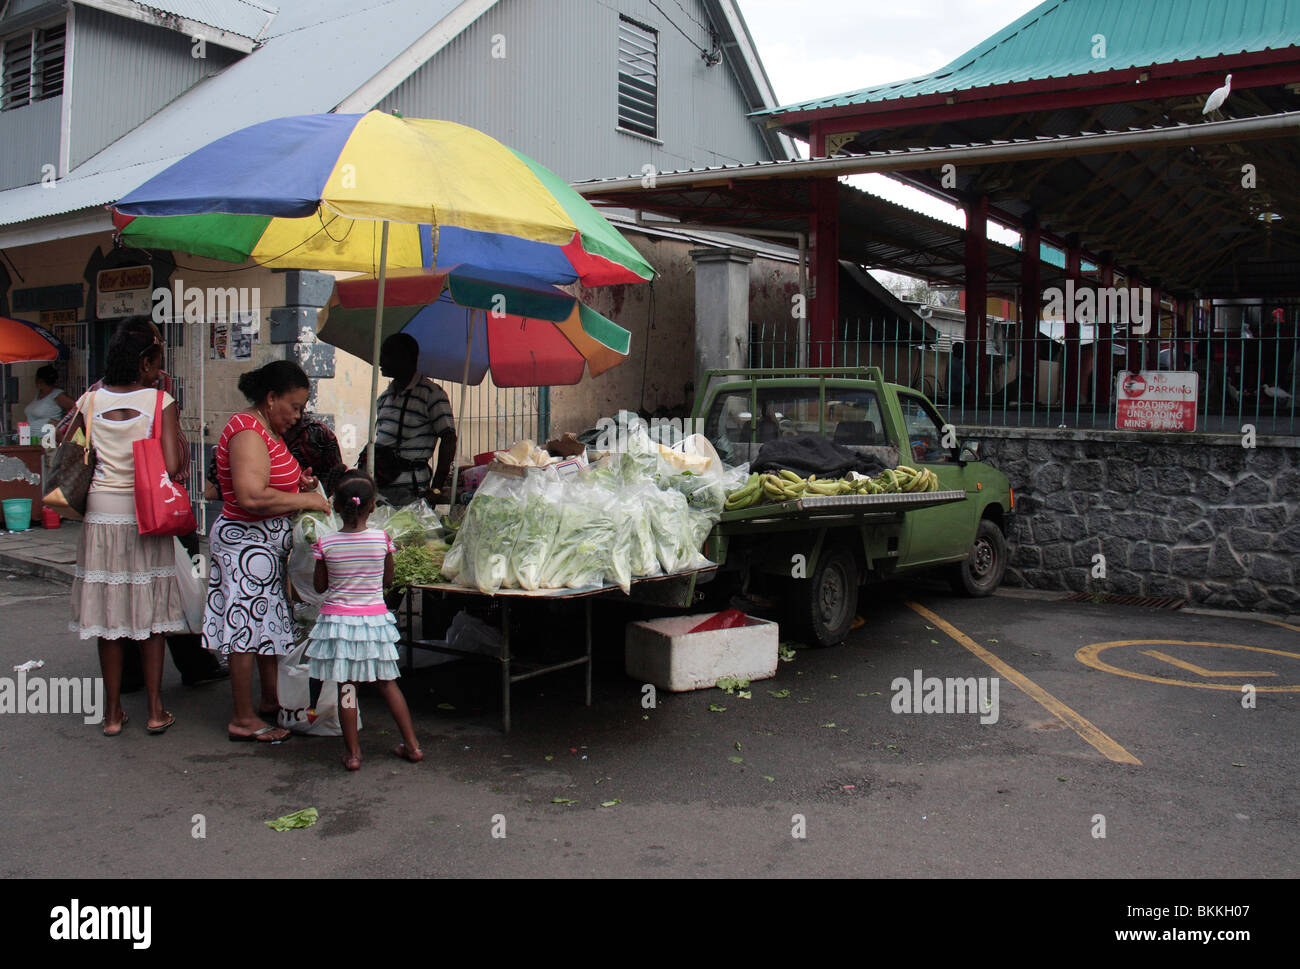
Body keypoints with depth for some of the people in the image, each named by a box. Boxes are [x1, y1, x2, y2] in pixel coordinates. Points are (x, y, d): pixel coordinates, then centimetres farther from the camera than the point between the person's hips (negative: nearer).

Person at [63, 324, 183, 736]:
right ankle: (156, 711, 14)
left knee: (108, 614, 10)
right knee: (150, 615, 8)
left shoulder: (89, 401, 1)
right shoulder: (161, 402, -8)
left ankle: (112, 713, 18)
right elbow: (172, 466, -15)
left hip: (100, 515, 2)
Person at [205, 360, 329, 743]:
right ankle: (243, 719, 5)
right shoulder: (248, 432, -19)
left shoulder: (266, 429, 14)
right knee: (246, 625, -4)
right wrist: (306, 500, -22)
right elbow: (251, 497, -31)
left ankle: (271, 699, 30)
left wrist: (297, 483, 7)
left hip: (267, 543, 11)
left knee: (269, 621, 18)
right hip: (246, 542, -11)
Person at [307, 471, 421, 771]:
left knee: (346, 687, 6)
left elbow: (319, 586, 2)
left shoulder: (326, 544, -9)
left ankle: (352, 752, 11)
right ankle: (412, 745, 17)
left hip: (338, 619, -1)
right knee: (387, 682, 14)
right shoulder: (382, 540, -7)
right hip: (375, 619, 1)